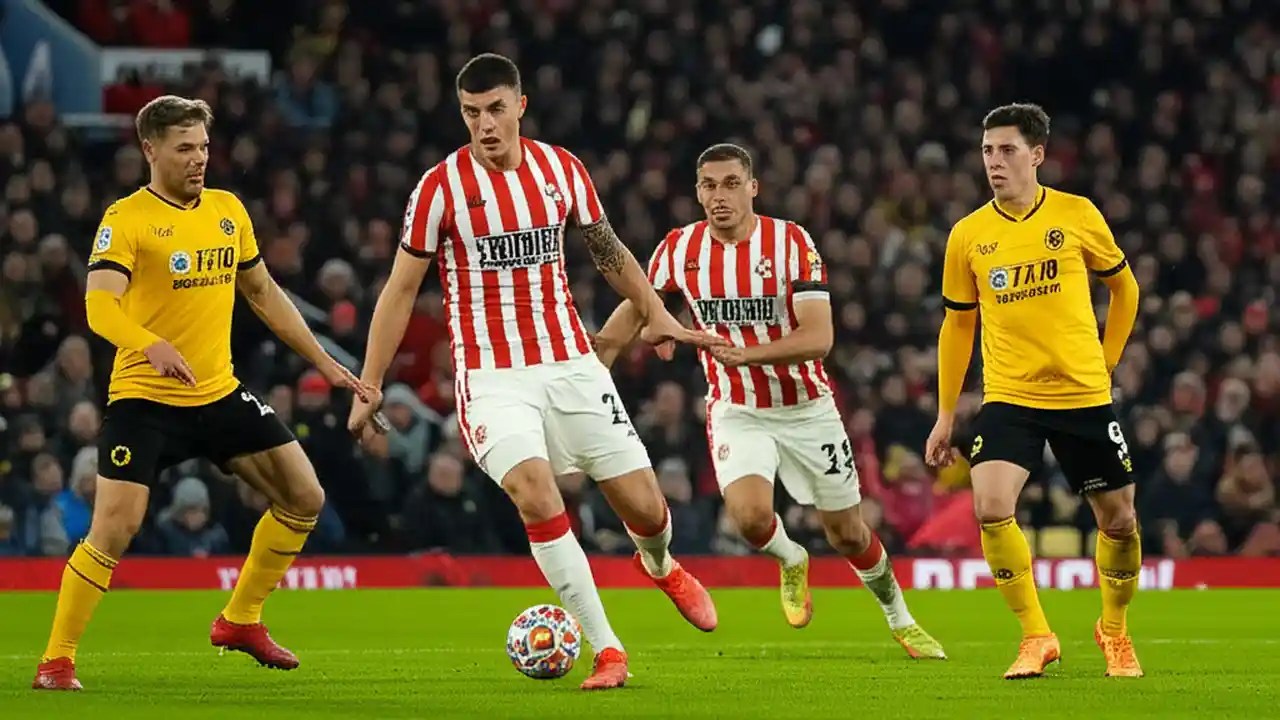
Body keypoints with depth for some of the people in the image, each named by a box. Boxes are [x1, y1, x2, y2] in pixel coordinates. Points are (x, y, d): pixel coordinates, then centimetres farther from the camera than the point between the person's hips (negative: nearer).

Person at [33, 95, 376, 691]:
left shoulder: (228, 210, 9)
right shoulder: (126, 219, -11)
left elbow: (263, 294, 20)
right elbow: (99, 306, -24)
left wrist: (324, 362, 19)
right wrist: (153, 346, -43)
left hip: (220, 392, 6)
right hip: (144, 397, -6)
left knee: (305, 498, 4)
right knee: (113, 530, -16)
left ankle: (240, 620, 20)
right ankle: (57, 661, -2)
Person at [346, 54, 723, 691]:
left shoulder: (561, 168, 1)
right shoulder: (442, 186, -9)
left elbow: (606, 248, 18)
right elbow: (400, 289, -3)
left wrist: (656, 314, 14)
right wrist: (368, 391, -4)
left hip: (572, 365, 3)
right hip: (491, 377, -3)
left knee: (643, 506, 2)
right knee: (537, 496, -25)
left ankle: (661, 566, 41)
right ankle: (606, 650, -17)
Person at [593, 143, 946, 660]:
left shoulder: (792, 242, -16)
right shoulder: (679, 249, -6)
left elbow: (819, 337, -23)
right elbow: (636, 308, 11)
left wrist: (748, 354, -35)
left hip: (806, 407, -1)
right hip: (736, 410, 1)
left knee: (847, 534, 7)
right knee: (750, 515, -25)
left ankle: (900, 620, 34)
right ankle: (790, 560, 11)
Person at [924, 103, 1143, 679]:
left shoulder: (1077, 215, -2)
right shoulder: (968, 235, 2)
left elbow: (1123, 285, 14)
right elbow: (958, 325, 12)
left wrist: (1107, 358, 10)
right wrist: (945, 416, 12)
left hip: (1083, 394, 0)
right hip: (1008, 396, 0)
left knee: (1118, 520, 5)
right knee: (990, 508, -21)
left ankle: (1114, 629, 32)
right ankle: (1036, 637, -6)